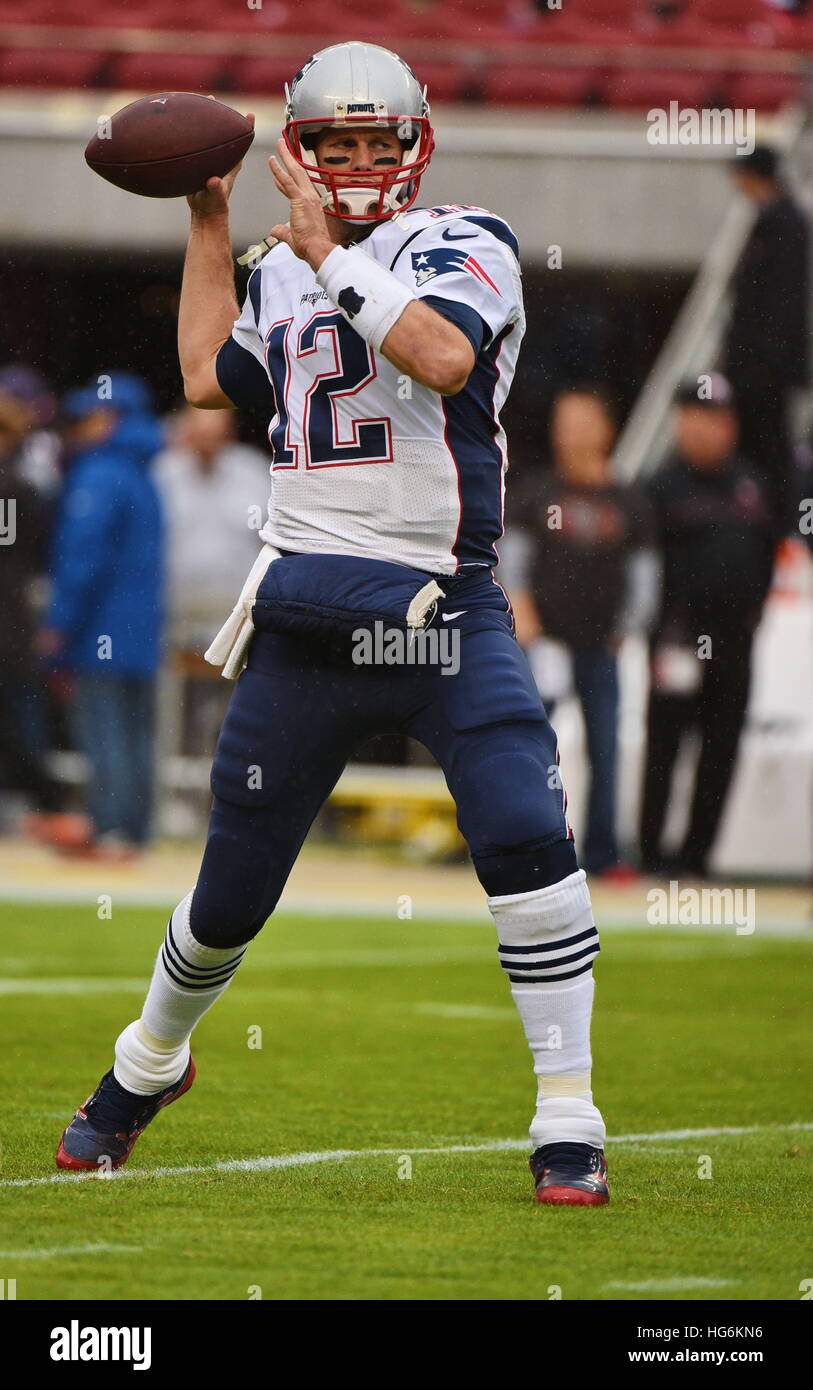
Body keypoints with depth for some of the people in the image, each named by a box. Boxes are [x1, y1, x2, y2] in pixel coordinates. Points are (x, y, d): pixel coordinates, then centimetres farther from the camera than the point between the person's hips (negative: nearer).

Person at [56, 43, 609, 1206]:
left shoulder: (464, 245, -3)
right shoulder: (285, 272, 15)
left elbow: (444, 356, -23)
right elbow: (209, 380, 27)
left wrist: (331, 256, -19)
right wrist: (209, 226, 24)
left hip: (443, 613, -5)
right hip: (305, 616, 5)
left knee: (525, 838, -22)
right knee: (233, 882, 12)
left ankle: (569, 1125, -15)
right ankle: (150, 1061, 39)